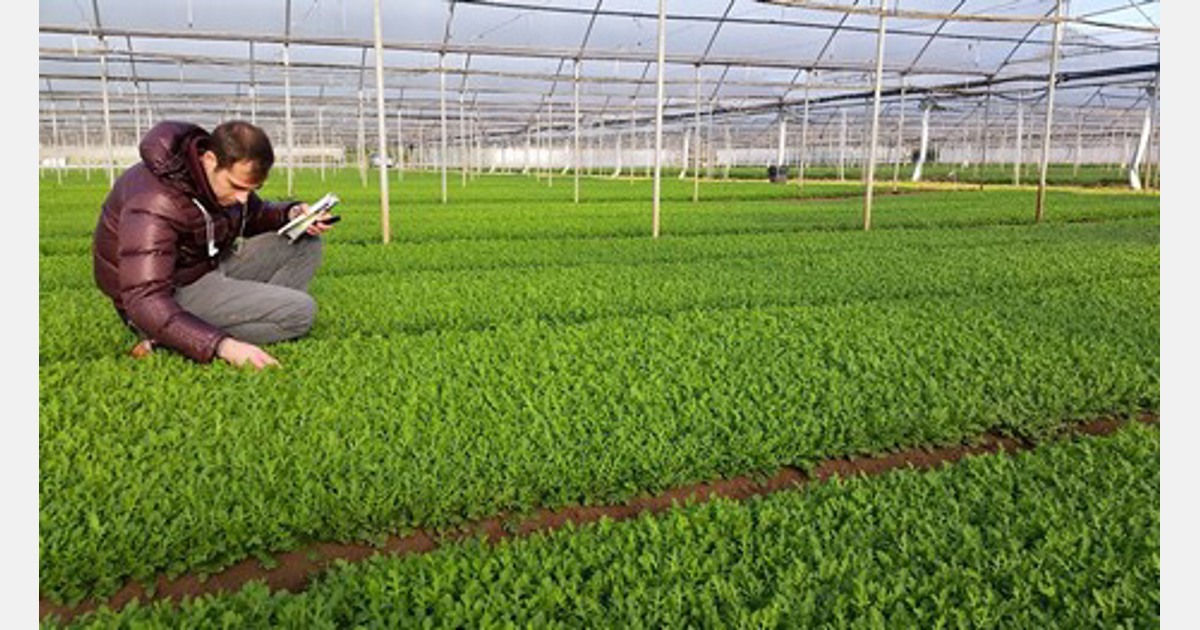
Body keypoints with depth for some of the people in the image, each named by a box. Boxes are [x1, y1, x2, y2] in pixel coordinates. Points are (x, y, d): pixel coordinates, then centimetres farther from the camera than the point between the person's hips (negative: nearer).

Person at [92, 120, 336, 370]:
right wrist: (221, 345, -49)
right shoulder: (156, 203, -31)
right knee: (301, 311, -21)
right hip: (175, 294, -9)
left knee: (306, 244, 1)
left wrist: (290, 213, -8)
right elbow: (145, 302, -37)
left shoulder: (224, 174, -5)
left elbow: (253, 216, 16)